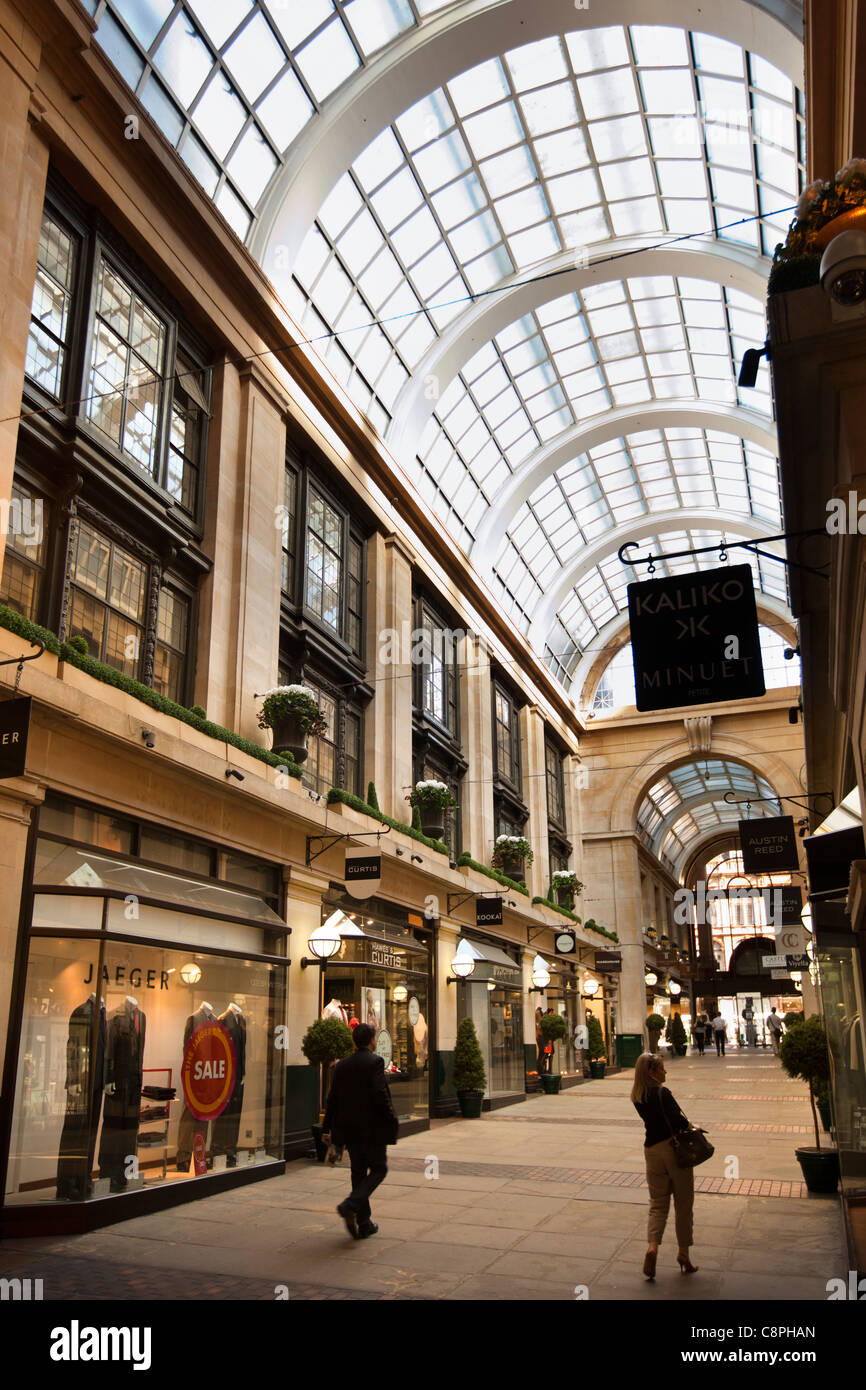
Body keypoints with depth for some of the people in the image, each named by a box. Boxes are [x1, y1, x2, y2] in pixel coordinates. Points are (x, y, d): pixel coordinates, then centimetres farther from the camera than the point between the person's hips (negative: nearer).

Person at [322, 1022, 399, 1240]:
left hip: (350, 1128, 6)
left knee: (358, 1172, 14)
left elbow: (332, 1098, 8)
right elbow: (380, 1095, -19)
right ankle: (351, 1205, -13)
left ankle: (364, 1224, 15)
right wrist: (392, 1121, -8)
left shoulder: (341, 1065, 6)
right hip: (372, 1128, -6)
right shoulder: (375, 1062, -12)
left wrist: (328, 1128, 15)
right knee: (378, 1169, 7)